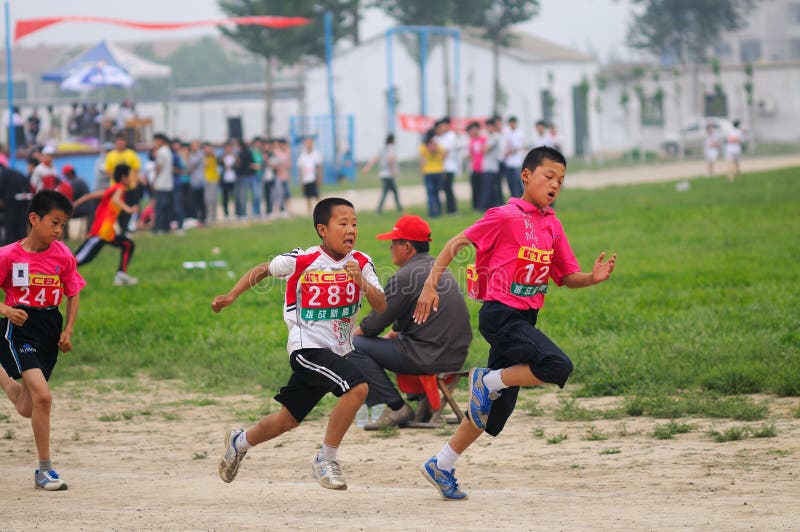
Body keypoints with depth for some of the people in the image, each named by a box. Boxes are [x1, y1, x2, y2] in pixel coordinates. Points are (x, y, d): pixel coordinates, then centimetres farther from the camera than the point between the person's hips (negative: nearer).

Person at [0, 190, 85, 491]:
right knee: (43, 396, -19)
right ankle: (44, 471, -10)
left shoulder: (63, 256, -2)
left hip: (50, 326, 5)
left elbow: (73, 293, 9)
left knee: (27, 408, 10)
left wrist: (68, 331, -1)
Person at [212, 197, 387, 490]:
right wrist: (231, 296, 1)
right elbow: (263, 270, 5)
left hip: (338, 352, 6)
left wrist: (362, 282, -25)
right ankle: (326, 461, -14)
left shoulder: (361, 263, -1)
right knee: (357, 386, -28)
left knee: (289, 419, 16)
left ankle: (240, 442, 44)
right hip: (308, 348, -6)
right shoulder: (301, 260, -12)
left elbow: (381, 306, -8)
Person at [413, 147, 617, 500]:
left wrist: (593, 278, -7)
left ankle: (441, 467, 19)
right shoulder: (506, 217, -10)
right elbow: (455, 244, -8)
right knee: (557, 367, -25)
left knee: (497, 407, 10)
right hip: (500, 314, -8)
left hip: (524, 318, 8)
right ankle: (487, 381, -5)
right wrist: (431, 285, -14)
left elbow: (567, 277, 13)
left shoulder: (552, 226, 11)